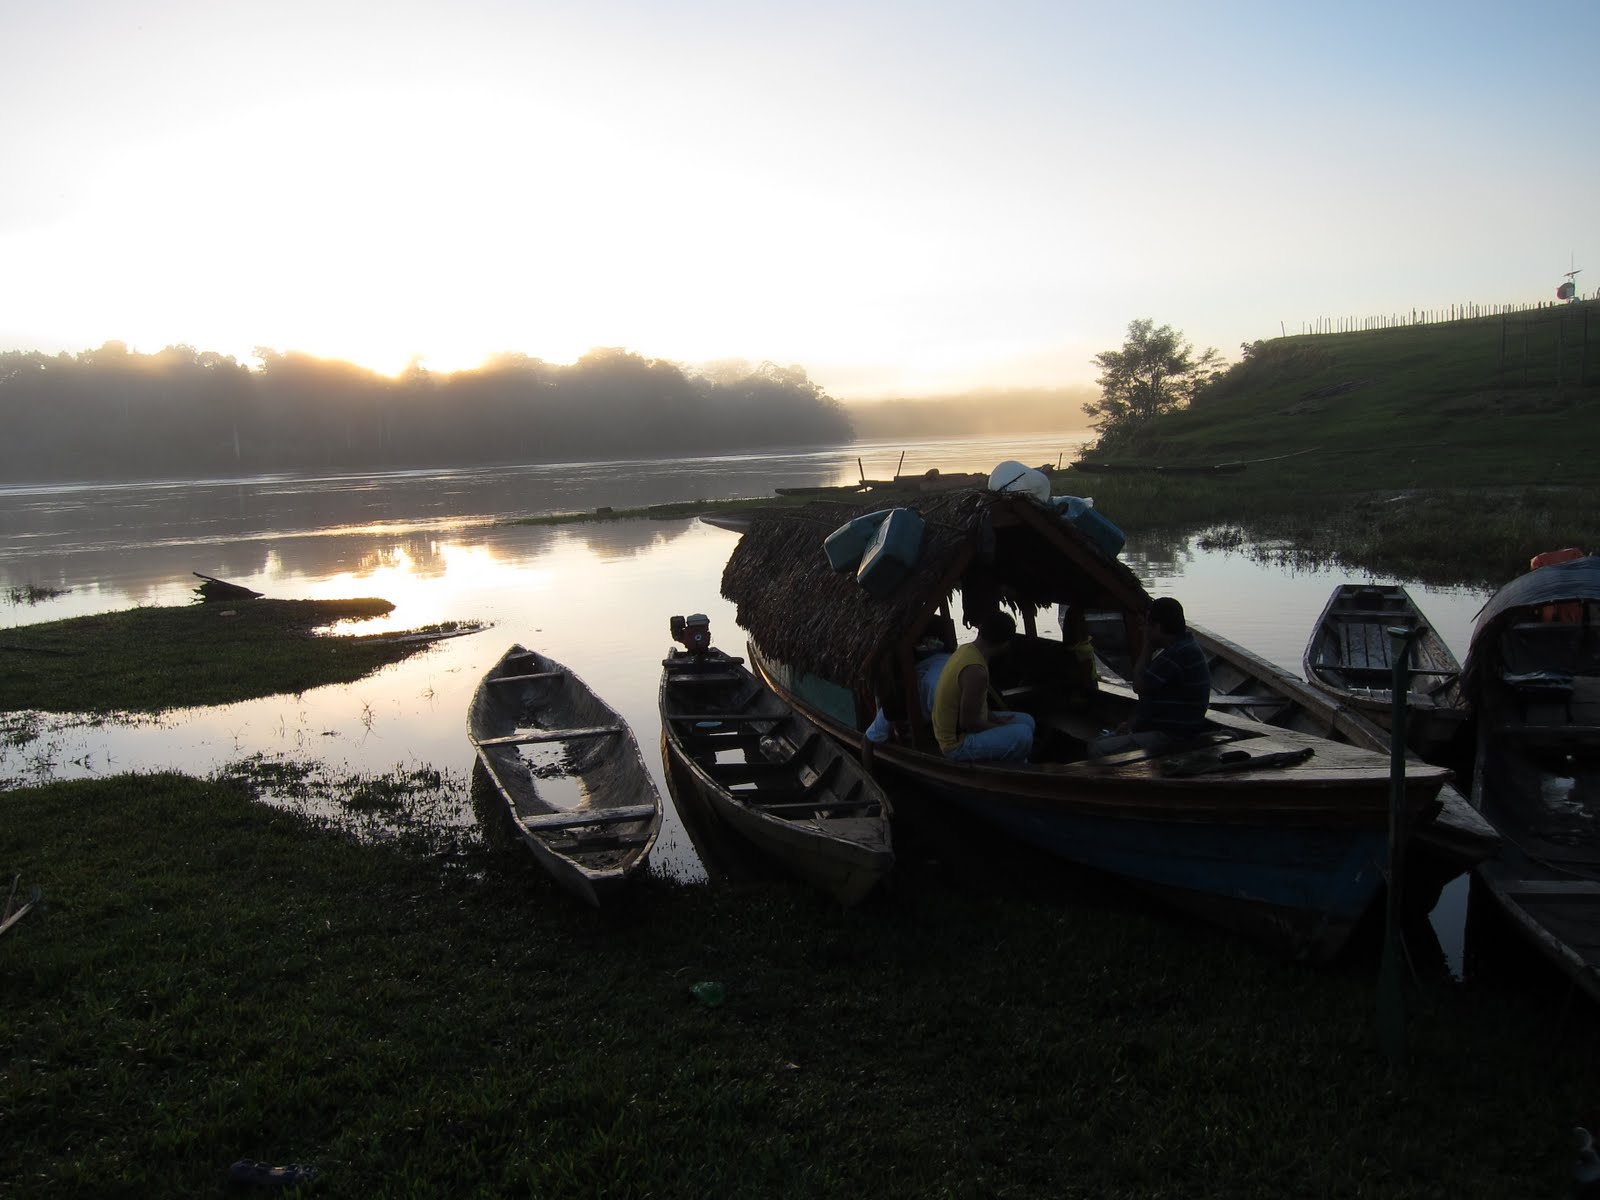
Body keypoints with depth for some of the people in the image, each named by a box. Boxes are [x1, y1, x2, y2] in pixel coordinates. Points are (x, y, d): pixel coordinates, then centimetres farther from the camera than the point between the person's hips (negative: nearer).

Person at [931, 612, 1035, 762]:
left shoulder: (967, 650, 1)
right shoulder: (975, 670, -29)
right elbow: (969, 723, -25)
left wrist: (995, 718, 5)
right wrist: (1002, 728, -10)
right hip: (958, 744, -10)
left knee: (1026, 721, 12)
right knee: (1022, 735, -23)